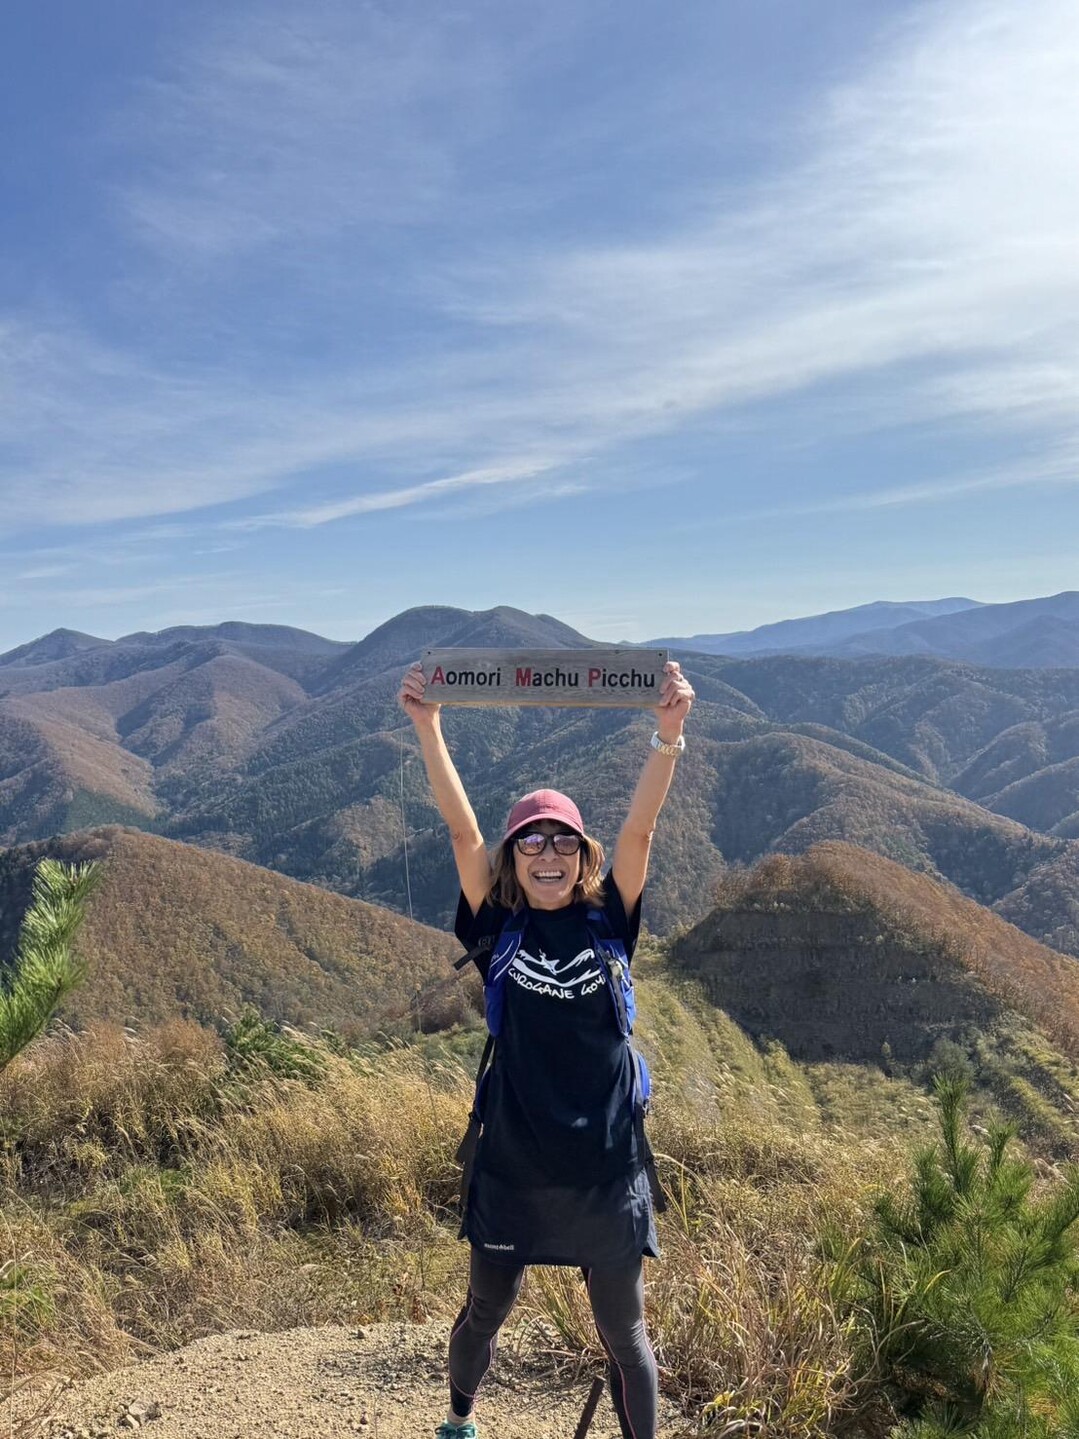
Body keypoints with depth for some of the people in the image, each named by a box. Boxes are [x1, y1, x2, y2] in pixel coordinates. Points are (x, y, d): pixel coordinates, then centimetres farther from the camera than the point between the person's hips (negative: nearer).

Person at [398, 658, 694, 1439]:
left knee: (625, 1335, 13)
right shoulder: (499, 928, -5)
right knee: (485, 1312, 23)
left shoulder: (607, 923, -4)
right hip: (513, 1166, 1)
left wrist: (669, 734, -28)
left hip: (605, 1168, -1)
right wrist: (429, 727, -21)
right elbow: (461, 828, -13)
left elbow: (640, 829, -16)